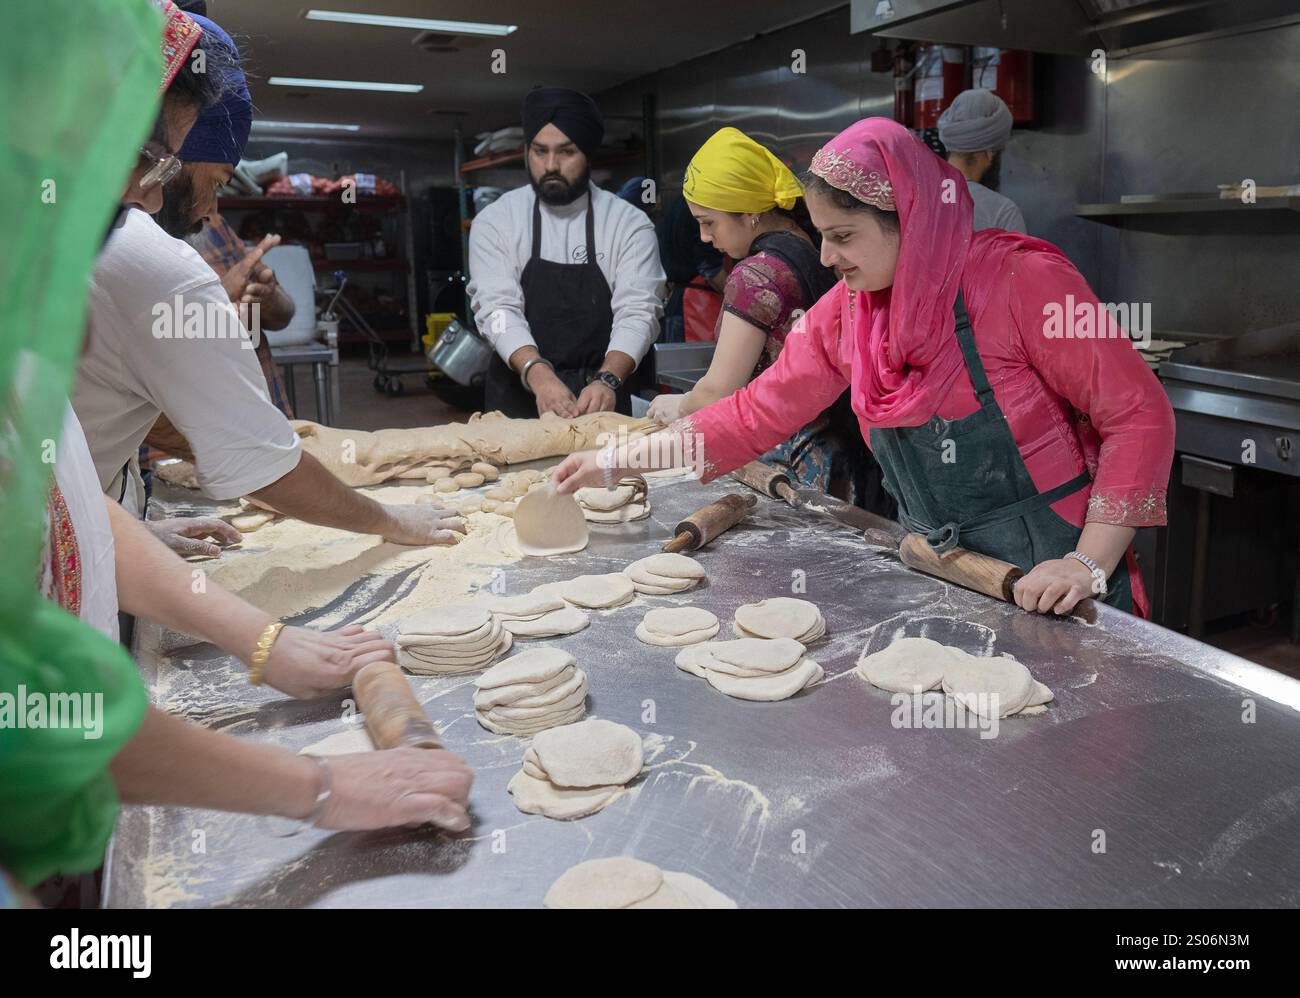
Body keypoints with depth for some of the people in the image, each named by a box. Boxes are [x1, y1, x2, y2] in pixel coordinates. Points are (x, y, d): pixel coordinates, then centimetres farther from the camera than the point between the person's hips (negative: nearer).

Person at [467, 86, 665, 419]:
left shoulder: (630, 225, -2)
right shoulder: (494, 222, 0)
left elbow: (638, 311, -10)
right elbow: (497, 308, -11)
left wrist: (607, 380, -29)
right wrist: (539, 375, -29)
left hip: (598, 400, 0)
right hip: (518, 398, 0)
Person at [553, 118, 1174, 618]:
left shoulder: (1022, 280, -17)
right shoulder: (842, 312, -1)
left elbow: (1138, 414, -15)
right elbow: (756, 415, 3)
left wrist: (1090, 565, -21)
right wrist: (617, 460, -1)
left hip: (1050, 591, -4)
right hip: (937, 576, 5)